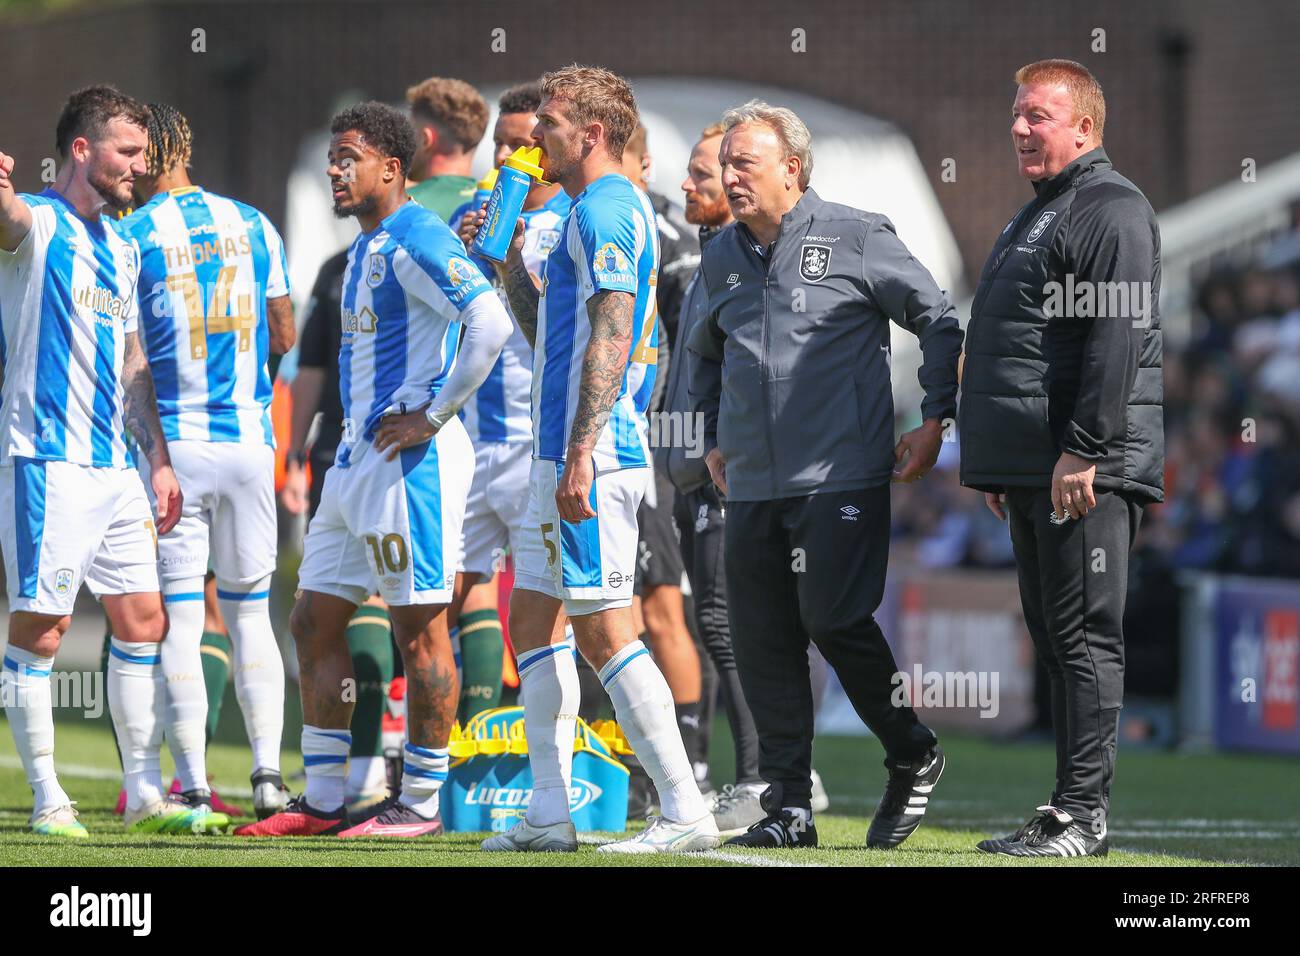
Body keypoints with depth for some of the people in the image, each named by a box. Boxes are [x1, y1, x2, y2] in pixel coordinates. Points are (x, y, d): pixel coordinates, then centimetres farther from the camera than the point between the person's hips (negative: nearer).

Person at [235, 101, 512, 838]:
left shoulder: (415, 242, -13)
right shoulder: (365, 251, 19)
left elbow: (491, 326, -24)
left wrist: (433, 418, -20)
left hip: (411, 463, -11)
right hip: (358, 459, 11)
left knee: (420, 631, -4)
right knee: (315, 624, 11)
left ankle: (421, 802, 1)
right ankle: (323, 802, 16)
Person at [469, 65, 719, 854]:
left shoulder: (605, 211, -12)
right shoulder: (609, 210, 19)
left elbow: (610, 338, -21)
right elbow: (553, 334, 28)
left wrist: (580, 455, -25)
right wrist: (511, 258, 24)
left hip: (591, 458, -11)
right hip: (566, 453, 11)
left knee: (604, 627, -10)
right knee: (532, 618, 12)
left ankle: (686, 812, -9)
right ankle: (549, 812, 13)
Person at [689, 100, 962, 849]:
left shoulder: (855, 237, -4)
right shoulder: (722, 258, 13)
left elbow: (938, 321, 2)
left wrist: (936, 422, -2)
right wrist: (715, 437, 22)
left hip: (842, 476, -6)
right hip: (753, 483, 6)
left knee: (836, 622, -11)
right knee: (762, 641, 1)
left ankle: (914, 757, 11)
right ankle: (789, 806, 7)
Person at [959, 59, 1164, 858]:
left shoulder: (1112, 211, -10)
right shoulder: (1041, 213, 22)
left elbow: (1117, 340, -20)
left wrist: (1084, 452, -24)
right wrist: (997, 463, 24)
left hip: (1084, 470, -10)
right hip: (1031, 467, 10)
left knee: (1085, 638, -9)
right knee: (1056, 639, 11)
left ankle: (1084, 815, -9)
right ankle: (1069, 811, 15)